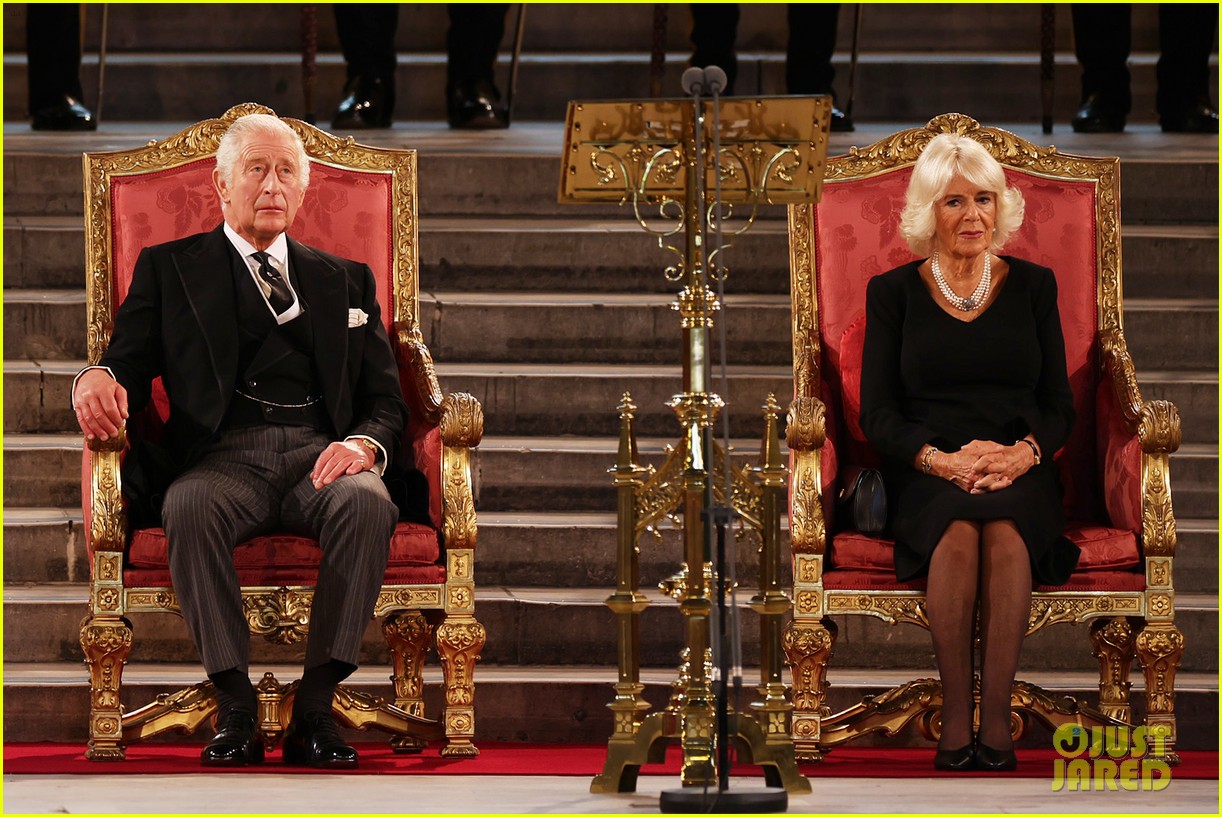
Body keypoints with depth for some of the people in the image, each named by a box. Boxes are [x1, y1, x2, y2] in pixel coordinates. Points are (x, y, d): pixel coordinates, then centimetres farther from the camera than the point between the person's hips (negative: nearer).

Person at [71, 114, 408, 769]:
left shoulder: (345, 280, 25)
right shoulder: (169, 268, 21)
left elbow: (385, 399, 17)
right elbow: (130, 362, 11)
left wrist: (362, 444, -7)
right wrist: (96, 379, -16)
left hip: (320, 454, 1)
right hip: (223, 456, -1)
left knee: (368, 502, -35)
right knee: (190, 506, -37)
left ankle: (316, 707, -30)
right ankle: (233, 708, -29)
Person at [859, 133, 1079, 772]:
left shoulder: (1032, 286, 12)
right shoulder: (894, 292, 9)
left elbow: (1059, 405, 9)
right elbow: (877, 414, 3)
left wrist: (1021, 453, -13)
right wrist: (941, 459, -16)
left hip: (1018, 470, 1)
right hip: (925, 473, 0)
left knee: (1005, 532, -36)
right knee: (958, 531, -36)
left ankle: (995, 724, -35)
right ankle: (954, 726, -33)